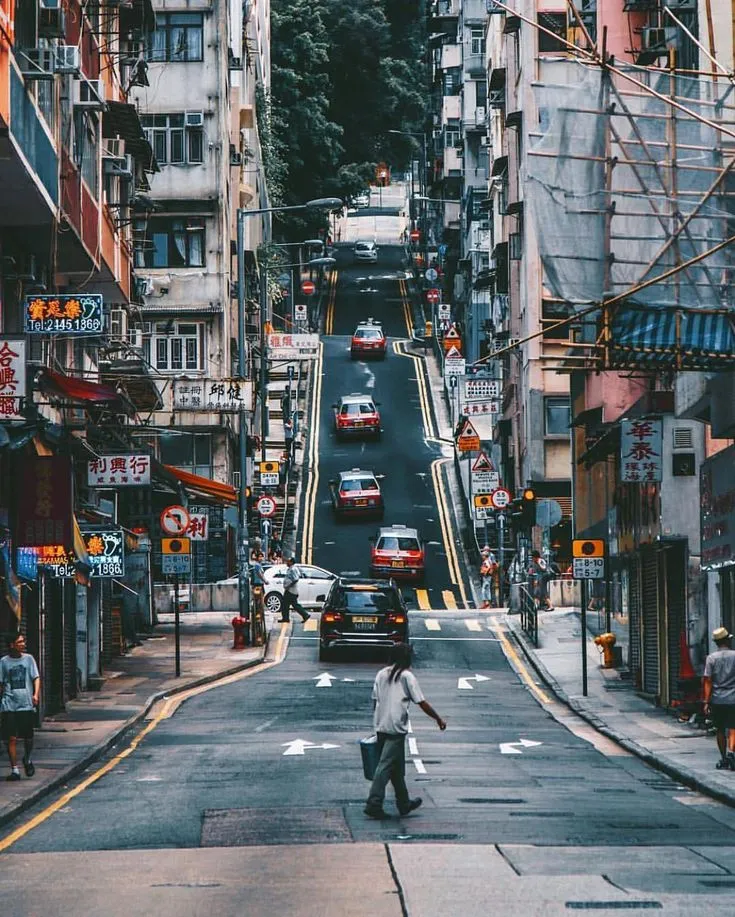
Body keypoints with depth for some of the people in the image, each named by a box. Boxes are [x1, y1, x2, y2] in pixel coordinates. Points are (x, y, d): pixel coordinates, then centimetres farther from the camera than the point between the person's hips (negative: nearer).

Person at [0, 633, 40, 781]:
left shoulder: (28, 659, 7)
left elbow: (36, 677, 3)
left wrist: (36, 694, -13)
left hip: (27, 704, 1)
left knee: (28, 737, 5)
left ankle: (27, 760, 34)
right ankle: (14, 770, 0)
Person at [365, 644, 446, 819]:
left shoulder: (381, 674, 11)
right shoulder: (407, 677, -7)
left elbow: (375, 700, 13)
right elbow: (422, 703, -6)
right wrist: (439, 719, 5)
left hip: (380, 726, 7)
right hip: (396, 728, -7)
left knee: (397, 767, 17)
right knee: (385, 766, -7)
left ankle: (404, 803, 25)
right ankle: (374, 804, -12)